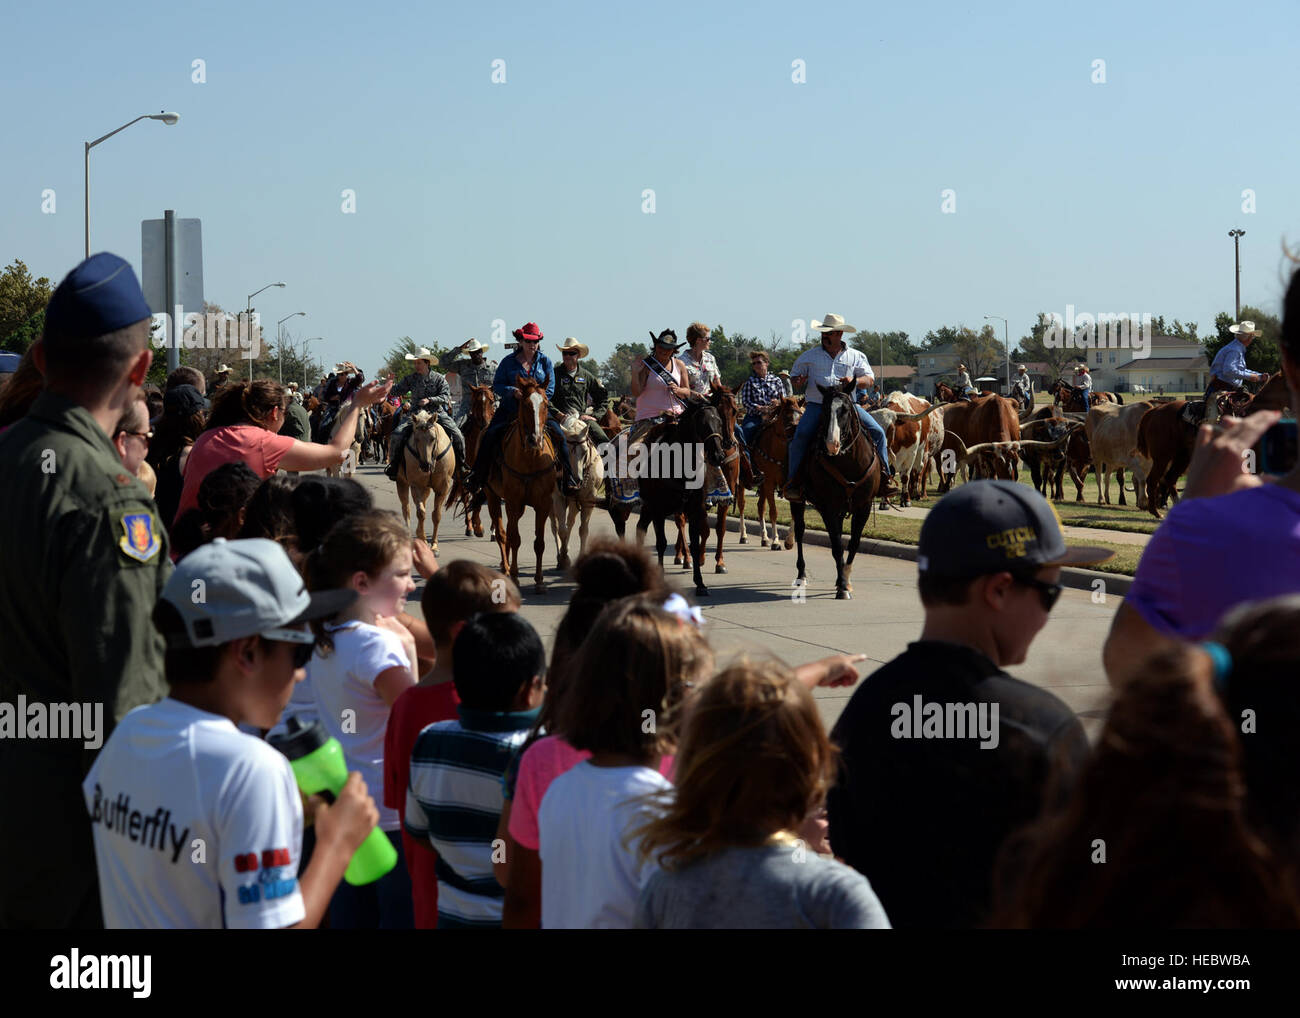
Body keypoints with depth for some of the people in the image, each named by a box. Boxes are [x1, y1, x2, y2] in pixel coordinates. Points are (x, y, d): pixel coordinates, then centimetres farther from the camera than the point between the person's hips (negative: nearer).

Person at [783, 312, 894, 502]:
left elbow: (869, 379, 7)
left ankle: (884, 478, -2)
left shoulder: (856, 356, 10)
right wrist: (798, 383, -7)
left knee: (878, 432, -12)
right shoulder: (809, 356, 10)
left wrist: (854, 381, -15)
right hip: (817, 406, -1)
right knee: (800, 436, -27)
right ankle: (793, 482, -20)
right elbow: (795, 375, 19)